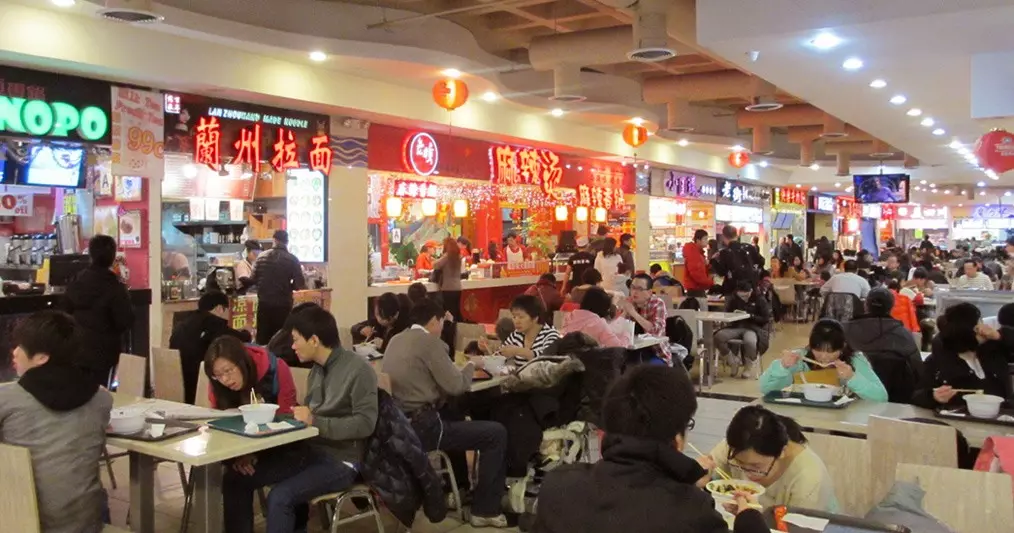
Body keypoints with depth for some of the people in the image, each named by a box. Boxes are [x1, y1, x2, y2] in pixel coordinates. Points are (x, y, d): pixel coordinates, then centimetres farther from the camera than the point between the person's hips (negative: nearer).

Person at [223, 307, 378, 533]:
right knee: (236, 478, 0)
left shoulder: (358, 370, -15)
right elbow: (304, 420, 9)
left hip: (340, 460, -8)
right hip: (307, 451, 8)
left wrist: (316, 422, -26)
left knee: (280, 497, -28)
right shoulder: (317, 370, 9)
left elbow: (365, 424, -20)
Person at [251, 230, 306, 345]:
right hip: (283, 305, -2)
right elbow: (300, 285, -9)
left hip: (264, 303, 2)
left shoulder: (261, 257, 0)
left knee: (262, 339, 11)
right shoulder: (292, 259, -8)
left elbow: (254, 279, 3)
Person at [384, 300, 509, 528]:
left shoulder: (396, 340, 13)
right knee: (497, 433, 0)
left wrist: (458, 369, 18)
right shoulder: (429, 341, -11)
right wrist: (471, 366, 6)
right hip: (419, 426, -9)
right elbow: (455, 386, -12)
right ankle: (485, 510, 5)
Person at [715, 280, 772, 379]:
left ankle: (751, 365, -7)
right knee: (718, 337, -28)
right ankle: (733, 362, -4)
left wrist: (750, 316, -17)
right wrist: (733, 315, -10)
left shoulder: (759, 299, -1)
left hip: (754, 328, -3)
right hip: (736, 327, 4)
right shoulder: (733, 298, 8)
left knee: (749, 341, -41)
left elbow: (766, 319, -4)